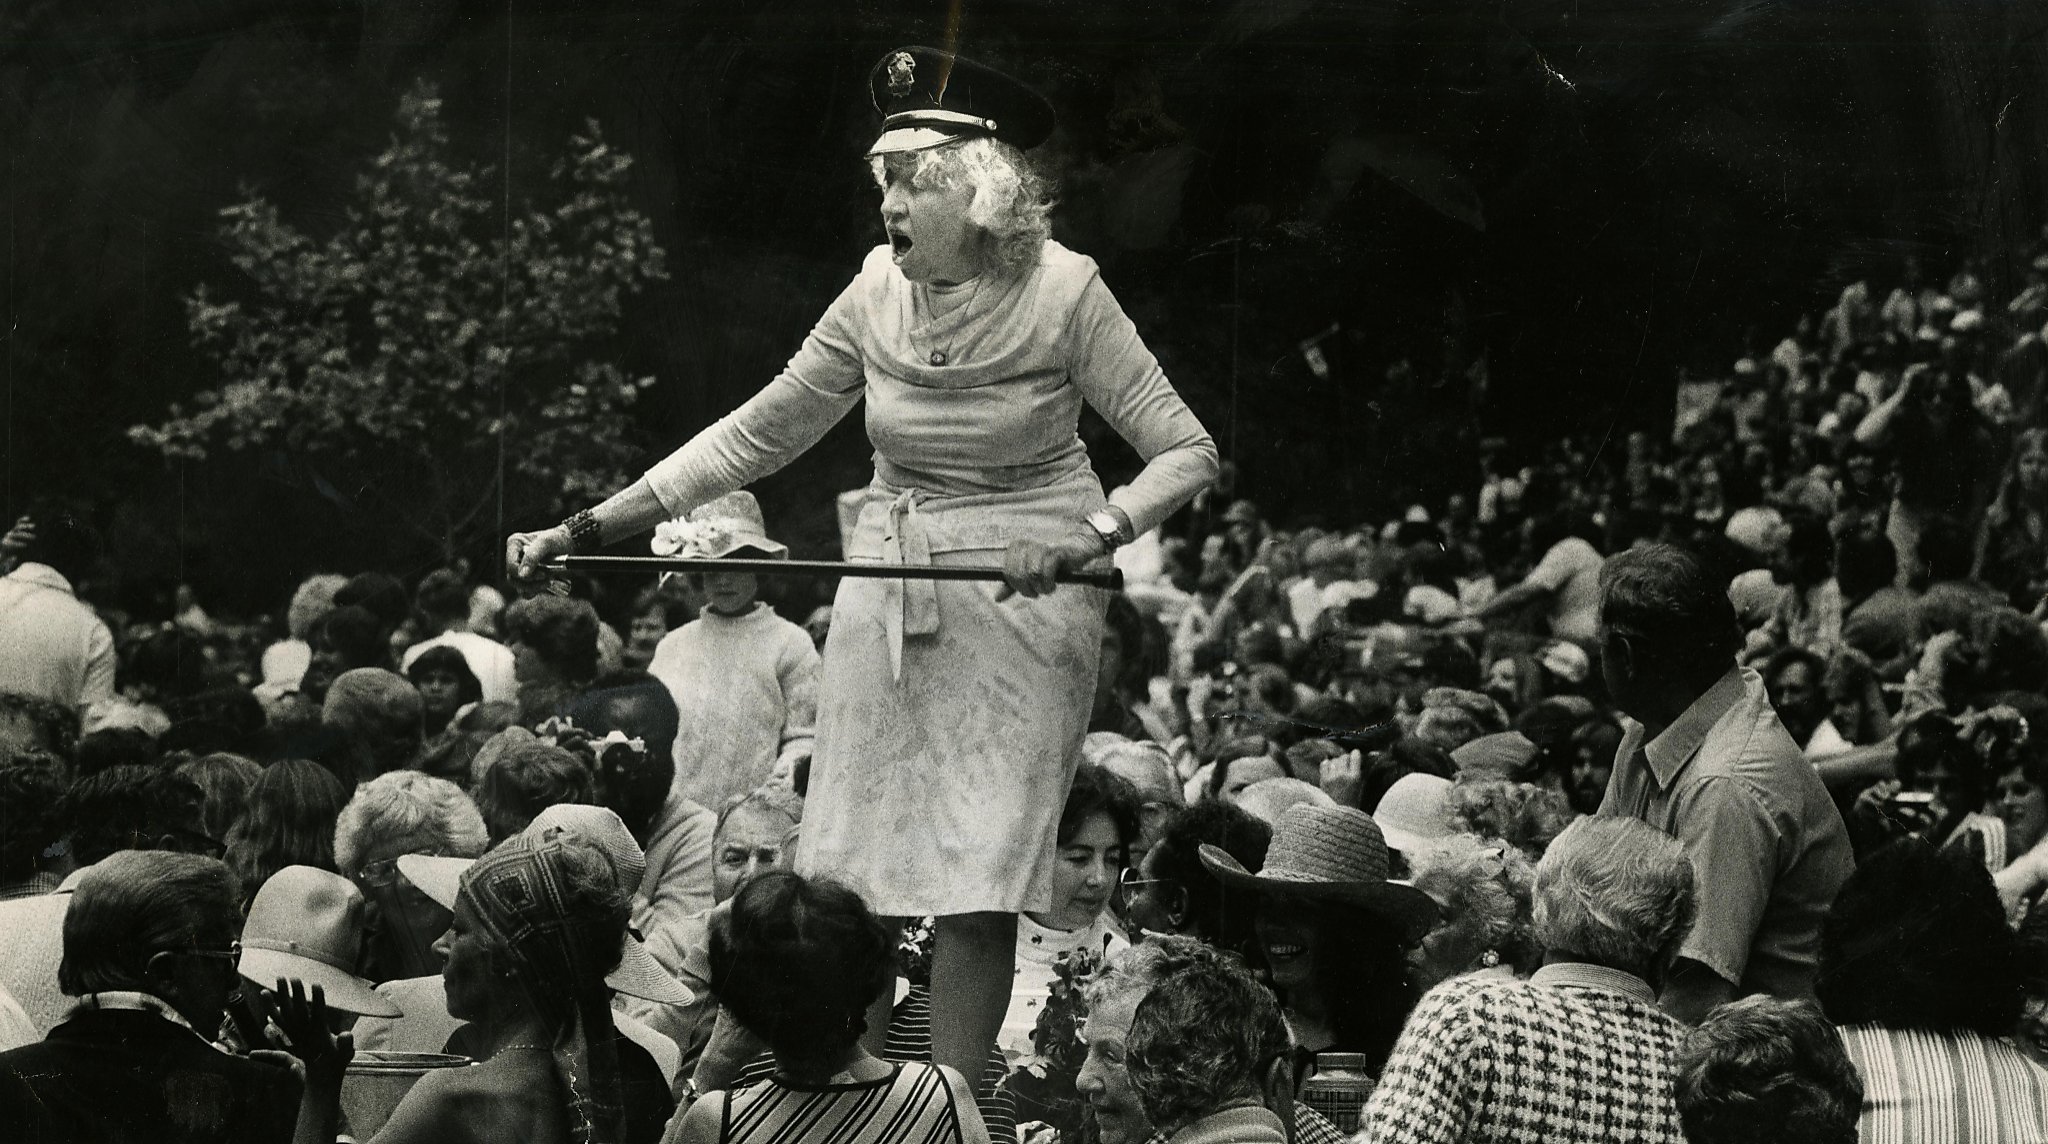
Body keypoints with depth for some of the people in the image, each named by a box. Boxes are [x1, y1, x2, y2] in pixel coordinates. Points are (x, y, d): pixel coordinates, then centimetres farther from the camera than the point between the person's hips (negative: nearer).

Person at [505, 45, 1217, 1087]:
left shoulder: (1061, 292, -11)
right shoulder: (882, 290, 0)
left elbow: (1187, 453, -10)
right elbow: (758, 434, 8)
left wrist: (1092, 533, -29)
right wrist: (590, 529, 3)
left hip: (1018, 604, -4)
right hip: (884, 600, 4)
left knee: (974, 887, -7)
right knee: (846, 880, 1)